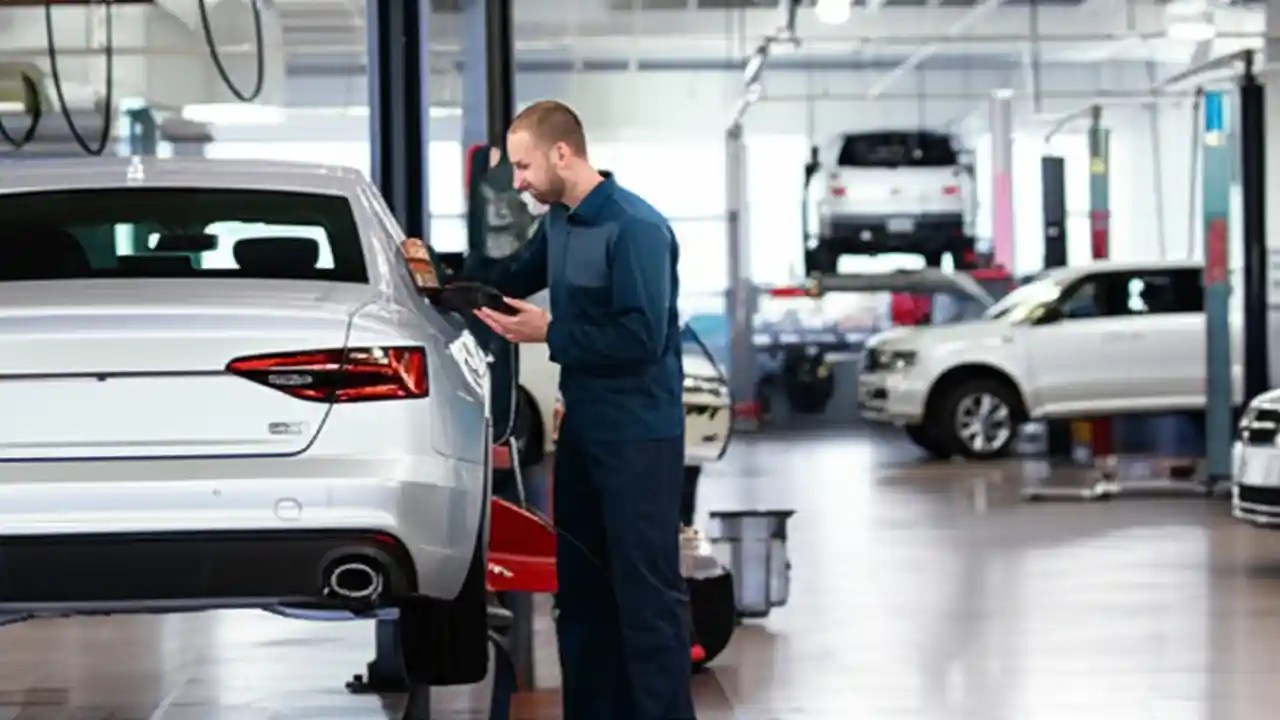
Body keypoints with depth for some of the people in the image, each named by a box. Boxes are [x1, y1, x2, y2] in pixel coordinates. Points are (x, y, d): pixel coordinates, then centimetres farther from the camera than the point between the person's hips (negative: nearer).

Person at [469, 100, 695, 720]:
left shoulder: (634, 228, -18)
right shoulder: (558, 222, 8)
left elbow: (642, 338, -24)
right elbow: (514, 277, 25)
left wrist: (549, 333, -19)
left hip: (637, 436, -9)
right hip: (582, 428, 9)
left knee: (646, 591, -6)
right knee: (581, 585, 15)